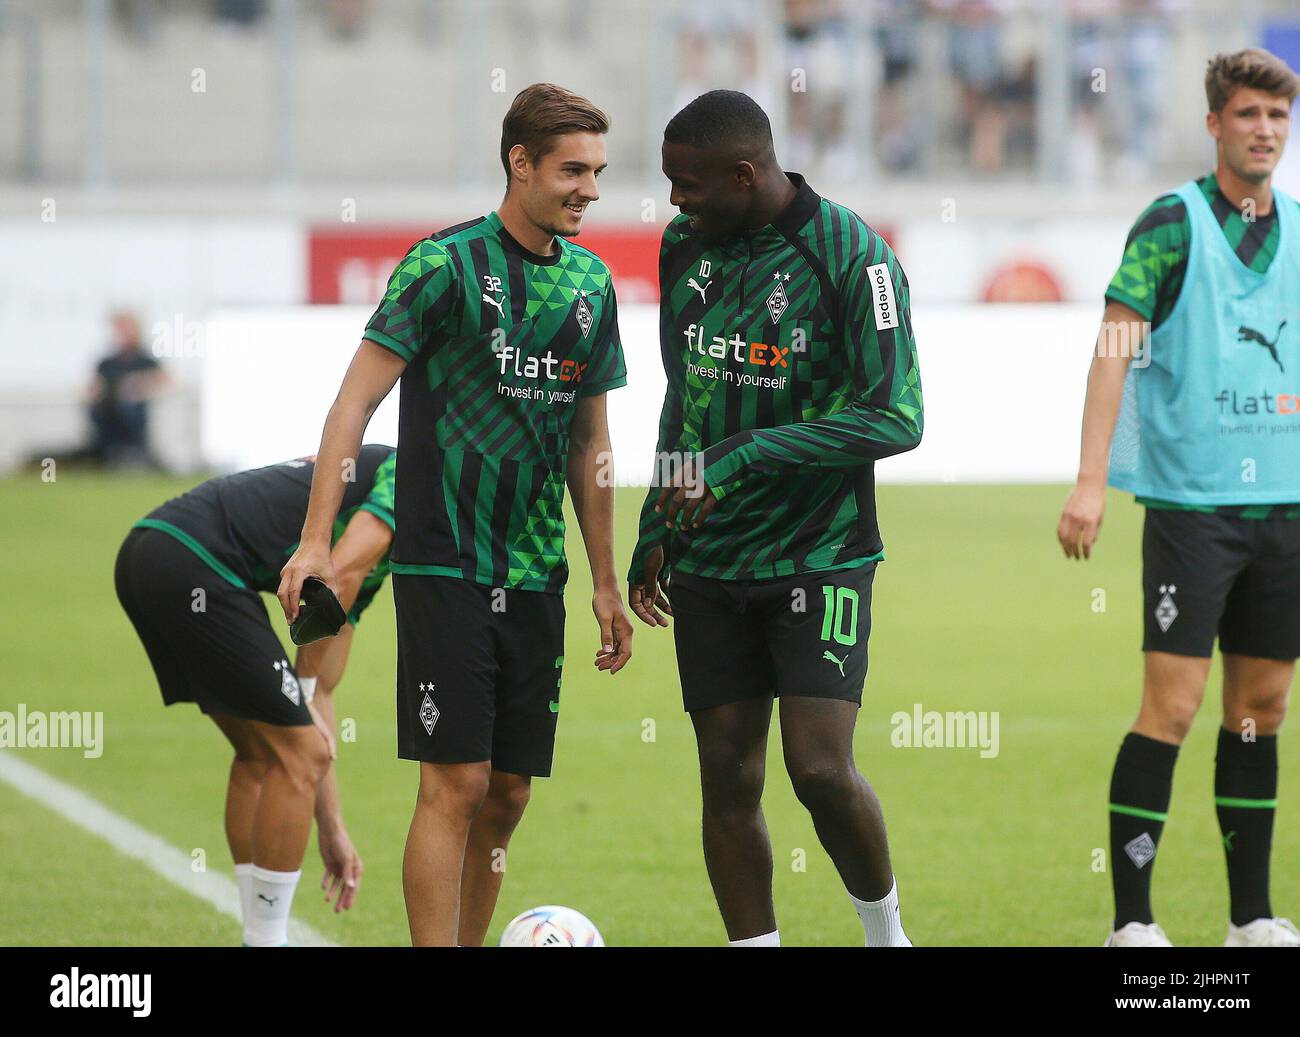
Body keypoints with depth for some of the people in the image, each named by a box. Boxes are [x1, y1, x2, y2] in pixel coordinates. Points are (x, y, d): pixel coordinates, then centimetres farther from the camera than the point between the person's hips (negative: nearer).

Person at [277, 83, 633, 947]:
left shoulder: (590, 281, 10)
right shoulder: (447, 265, -8)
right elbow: (357, 400, -8)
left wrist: (607, 585, 17)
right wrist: (317, 541, -16)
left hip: (535, 575, 6)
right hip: (444, 566, -6)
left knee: (508, 794, 6)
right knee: (457, 782, -10)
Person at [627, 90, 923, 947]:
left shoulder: (851, 256, -13)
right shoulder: (685, 247, 6)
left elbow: (897, 419, -17)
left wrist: (749, 451, -22)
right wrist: (656, 533, 18)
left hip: (821, 559, -5)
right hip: (708, 567, 5)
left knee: (821, 769, -14)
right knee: (729, 778, 2)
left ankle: (885, 931, 10)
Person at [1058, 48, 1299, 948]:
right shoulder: (1174, 223, -6)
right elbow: (1116, 345, -11)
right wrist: (1090, 481, -19)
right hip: (1190, 499, -6)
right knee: (1173, 705, -9)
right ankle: (1131, 920, -5)